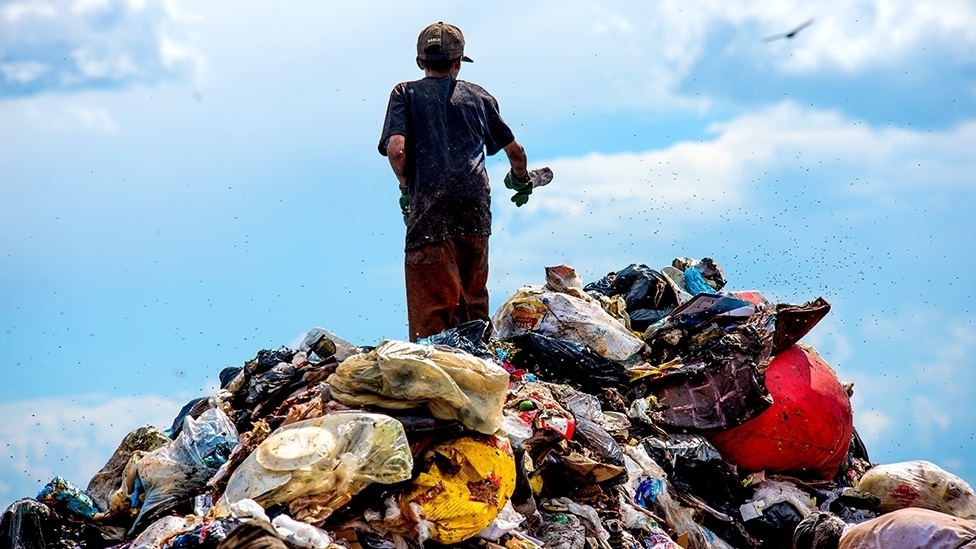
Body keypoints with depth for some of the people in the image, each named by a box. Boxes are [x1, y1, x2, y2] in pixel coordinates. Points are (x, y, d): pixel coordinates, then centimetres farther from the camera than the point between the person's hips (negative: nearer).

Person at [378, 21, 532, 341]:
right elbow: (515, 152, 24)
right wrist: (521, 181, 44)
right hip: (475, 202, 3)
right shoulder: (478, 96, 19)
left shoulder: (405, 94, 12)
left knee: (432, 304, -7)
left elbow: (396, 149, -4)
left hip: (429, 206, -3)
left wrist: (406, 187, 12)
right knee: (473, 299, 13)